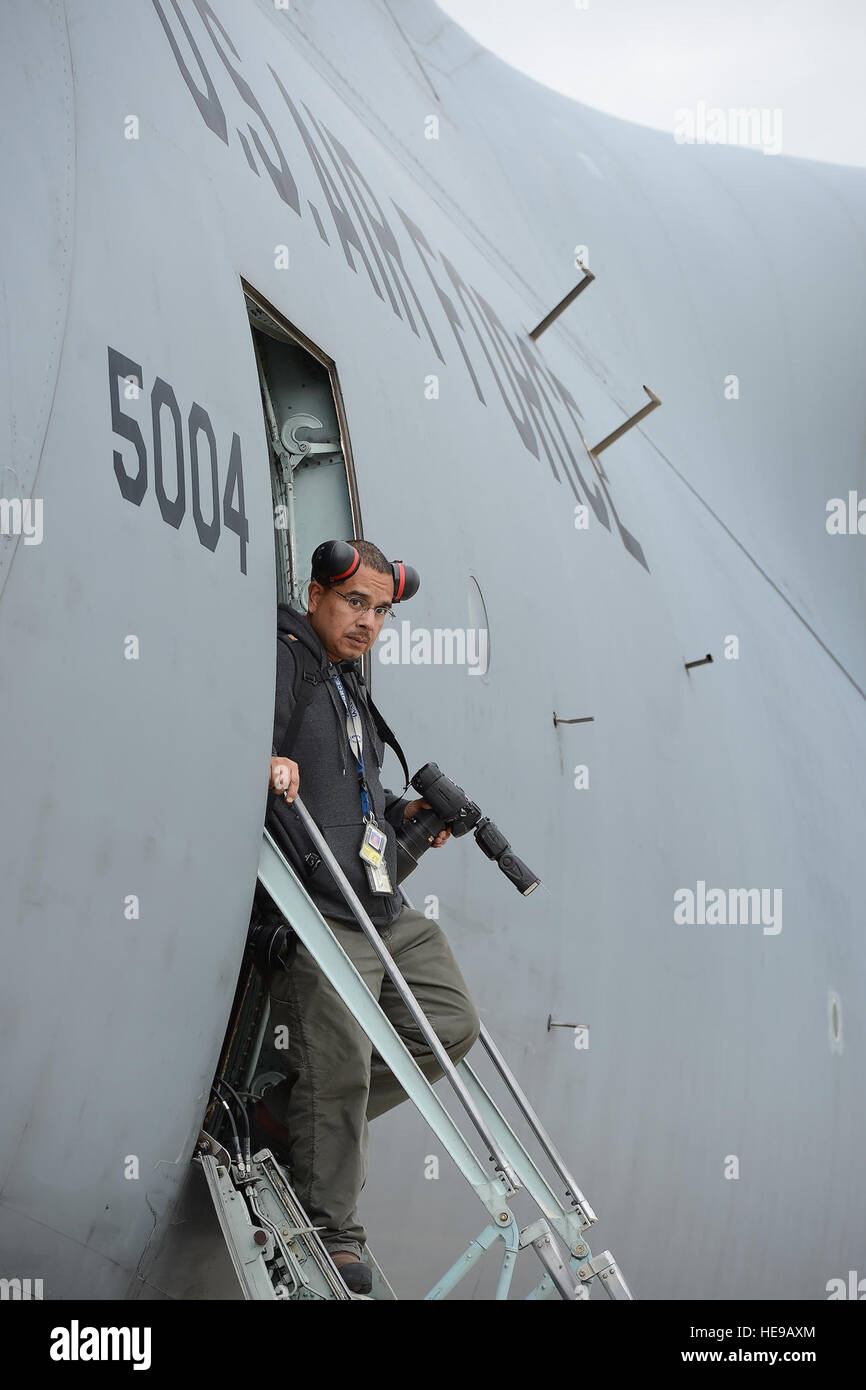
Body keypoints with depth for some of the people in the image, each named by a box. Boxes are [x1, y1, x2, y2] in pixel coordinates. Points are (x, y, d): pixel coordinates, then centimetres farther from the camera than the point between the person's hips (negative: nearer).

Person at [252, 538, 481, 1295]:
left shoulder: (349, 686, 24)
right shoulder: (279, 663, -4)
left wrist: (400, 811, 18)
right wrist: (258, 759, -33)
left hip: (386, 908, 10)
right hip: (317, 912, -10)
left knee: (452, 1025, 11)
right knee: (339, 1067, -7)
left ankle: (287, 1113, 15)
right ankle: (333, 1233, 9)